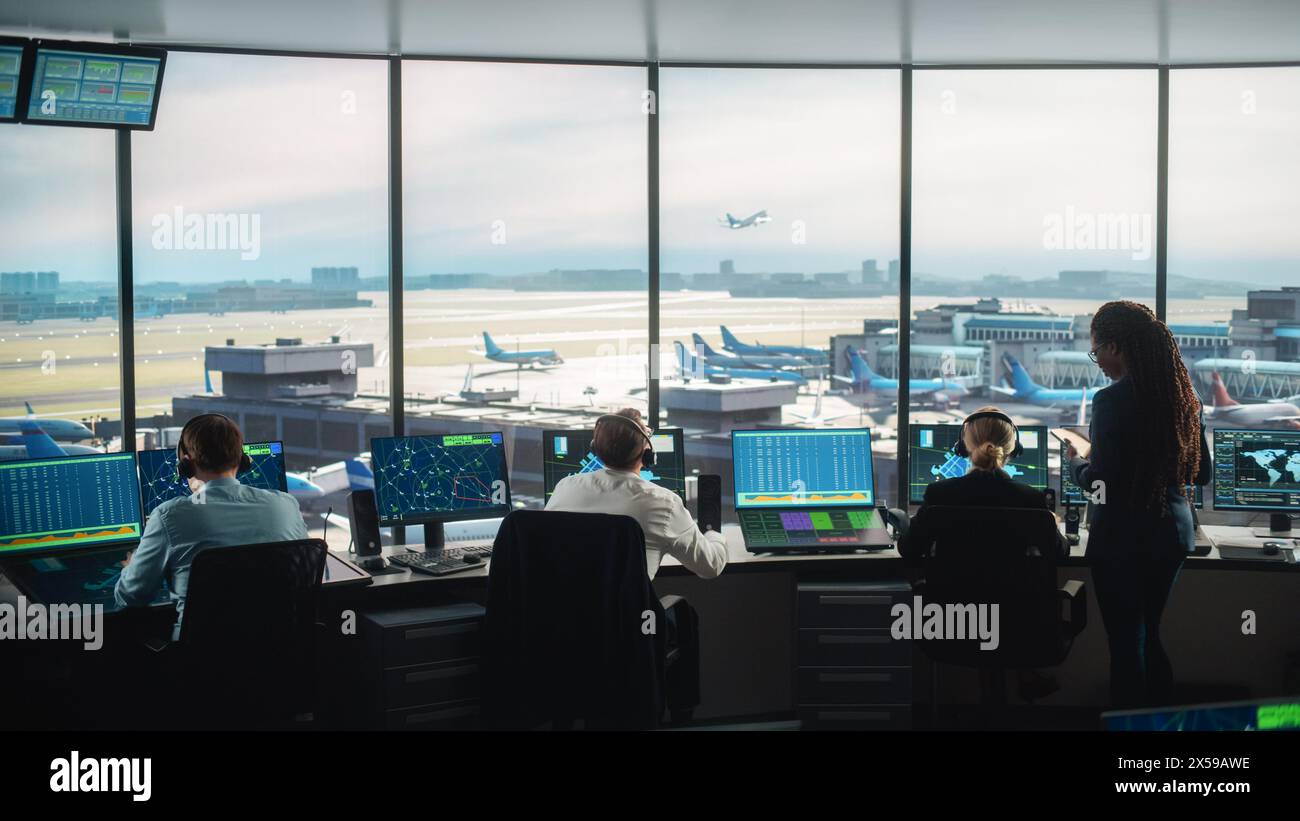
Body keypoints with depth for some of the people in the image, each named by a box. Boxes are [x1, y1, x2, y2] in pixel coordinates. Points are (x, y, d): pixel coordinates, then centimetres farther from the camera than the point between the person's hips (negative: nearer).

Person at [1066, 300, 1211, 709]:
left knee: (1126, 644, 2)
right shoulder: (1183, 396, 3)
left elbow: (1099, 482, -18)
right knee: (1150, 637, 19)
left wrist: (1075, 463, 2)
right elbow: (1201, 473, 11)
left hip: (1122, 537, -7)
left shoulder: (1112, 400, -17)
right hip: (1172, 532, 7)